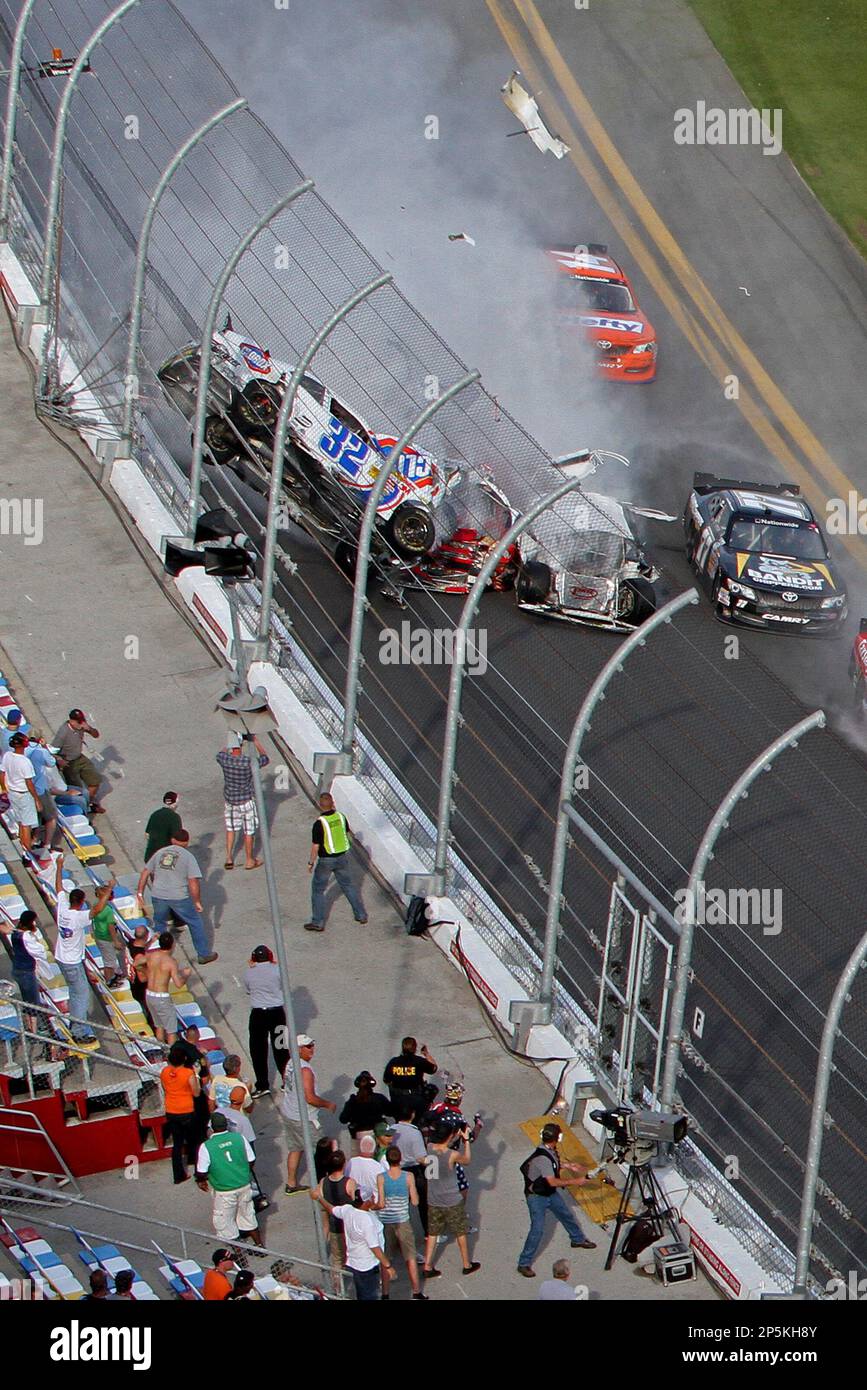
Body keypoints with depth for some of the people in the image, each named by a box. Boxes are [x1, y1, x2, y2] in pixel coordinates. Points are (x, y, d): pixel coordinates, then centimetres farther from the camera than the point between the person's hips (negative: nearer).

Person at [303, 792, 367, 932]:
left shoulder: (319, 823, -22)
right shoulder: (341, 817, -7)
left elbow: (315, 846, -17)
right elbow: (348, 834, 10)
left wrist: (310, 863, -5)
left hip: (326, 860, -5)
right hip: (342, 857, 5)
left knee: (318, 889, 9)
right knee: (348, 886, 19)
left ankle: (318, 923, 12)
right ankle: (361, 916, 25)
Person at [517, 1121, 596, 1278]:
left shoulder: (551, 1150, -7)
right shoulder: (542, 1158, -35)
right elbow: (553, 1182, -35)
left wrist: (568, 1166, 8)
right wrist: (575, 1181, -30)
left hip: (551, 1193, 9)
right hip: (537, 1196, -9)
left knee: (567, 1215, 25)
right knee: (537, 1229, -8)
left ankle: (578, 1239, 51)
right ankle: (524, 1264, 2)